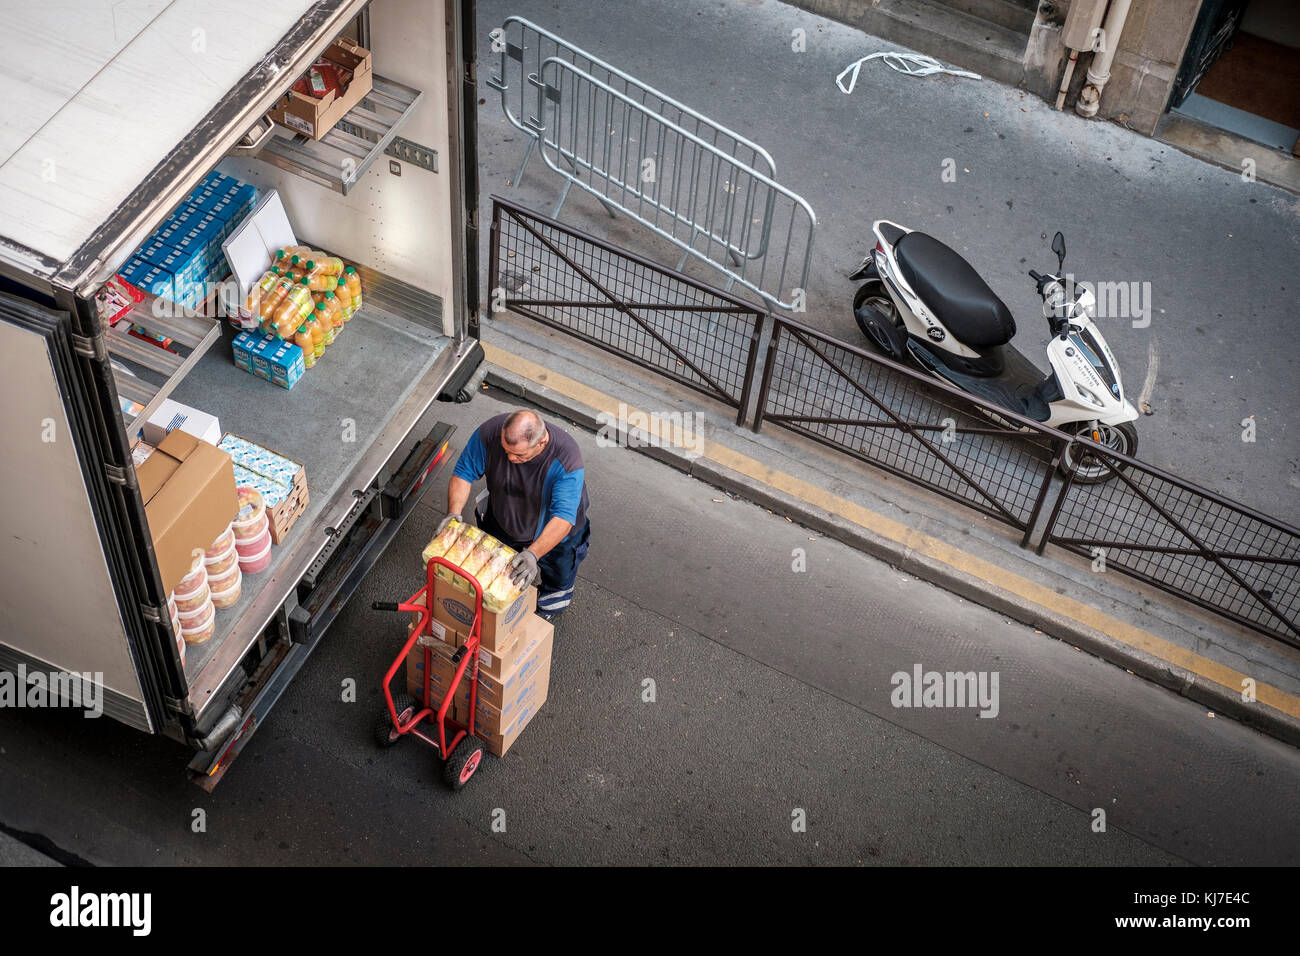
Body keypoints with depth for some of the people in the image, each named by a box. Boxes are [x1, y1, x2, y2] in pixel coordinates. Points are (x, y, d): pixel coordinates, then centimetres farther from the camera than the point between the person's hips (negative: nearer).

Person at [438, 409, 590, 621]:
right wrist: (454, 513, -32)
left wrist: (532, 553, -55)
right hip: (501, 528, 3)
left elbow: (563, 518, -43)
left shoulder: (566, 456, -40)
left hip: (552, 538, -3)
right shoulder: (490, 432, -31)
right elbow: (463, 473, -16)